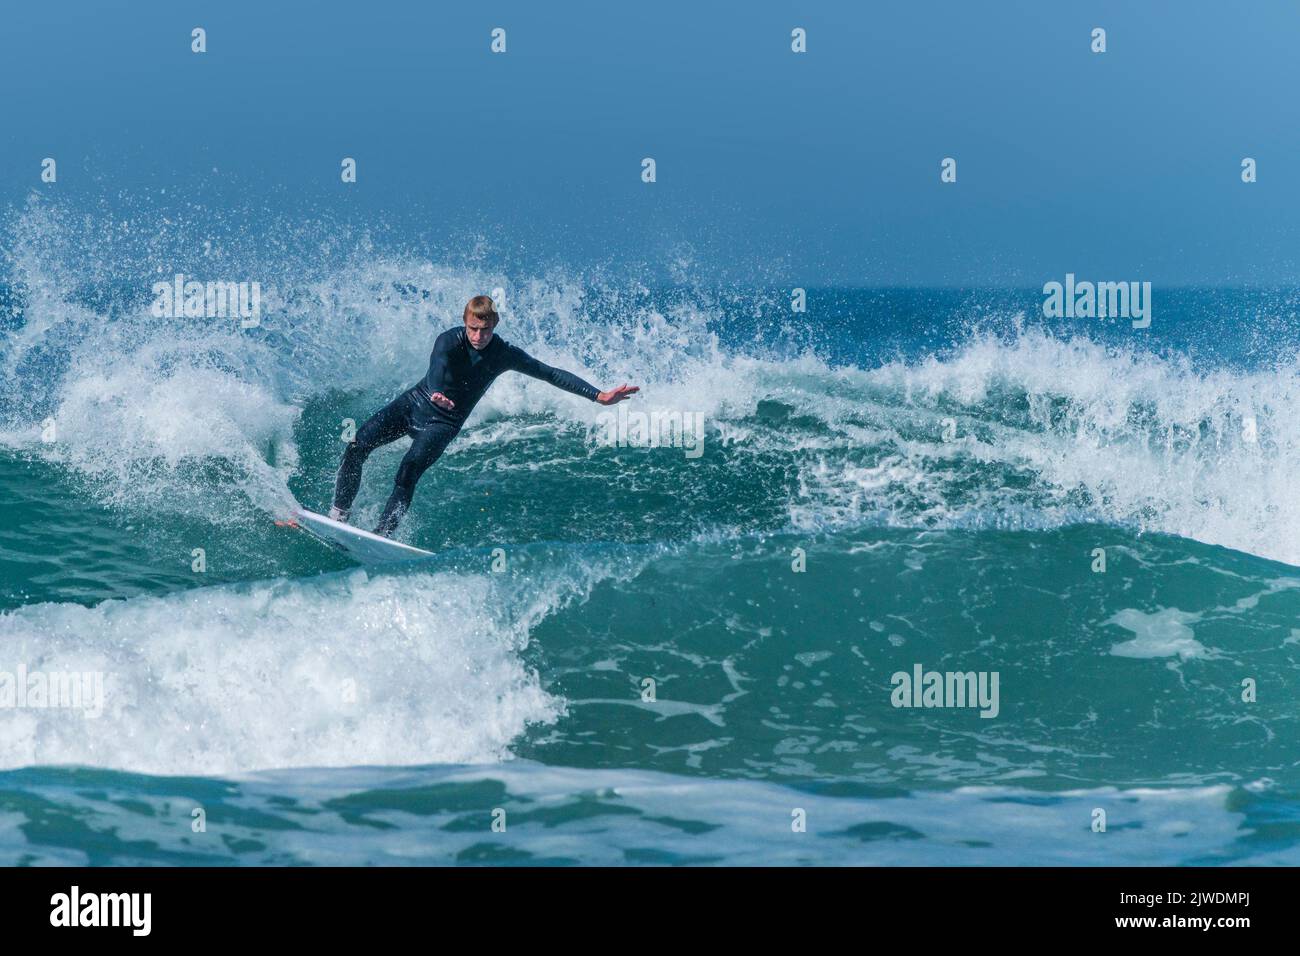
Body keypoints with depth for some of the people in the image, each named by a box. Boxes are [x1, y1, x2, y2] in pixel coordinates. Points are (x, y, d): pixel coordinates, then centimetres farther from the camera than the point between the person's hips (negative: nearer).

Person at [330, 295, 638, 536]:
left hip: (443, 423, 0)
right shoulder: (449, 341, -20)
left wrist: (600, 396, -13)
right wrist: (435, 394, -64)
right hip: (414, 402, 1)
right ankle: (338, 514, -1)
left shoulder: (504, 355, -12)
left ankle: (383, 533, -24)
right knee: (357, 445, -14)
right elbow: (436, 368, -39)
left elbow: (551, 374, -8)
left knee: (410, 468, -26)